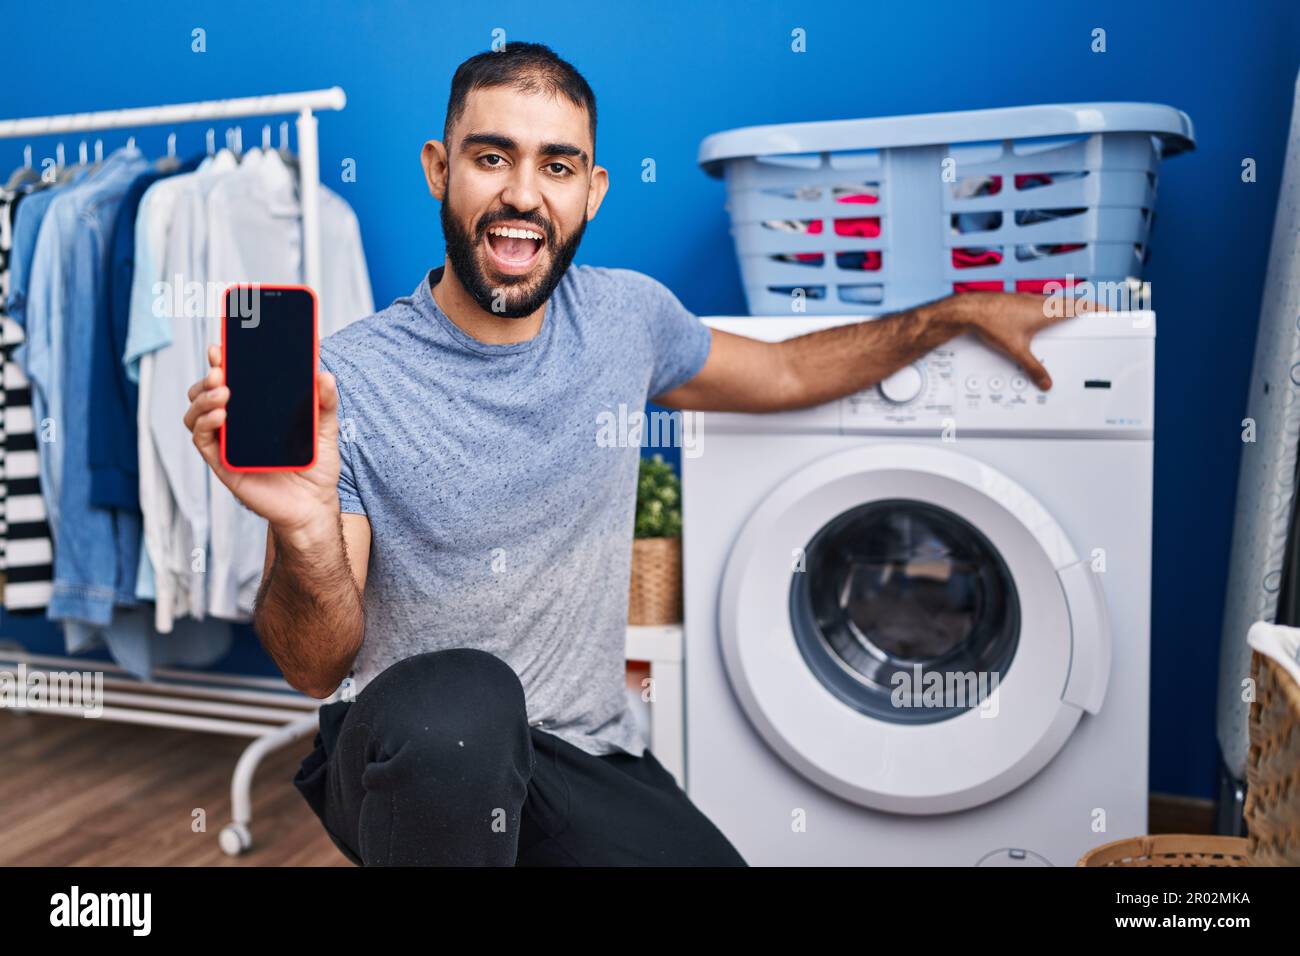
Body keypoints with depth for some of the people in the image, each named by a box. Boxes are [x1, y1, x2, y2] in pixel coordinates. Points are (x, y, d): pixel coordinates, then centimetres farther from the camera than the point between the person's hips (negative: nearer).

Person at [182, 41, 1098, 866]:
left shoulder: (627, 314, -1)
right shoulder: (345, 382, -15)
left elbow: (783, 373, 18)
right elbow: (318, 667, -16)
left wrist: (957, 313, 18)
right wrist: (305, 532, -38)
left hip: (587, 752, 5)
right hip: (409, 758, -5)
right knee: (464, 698, -38)